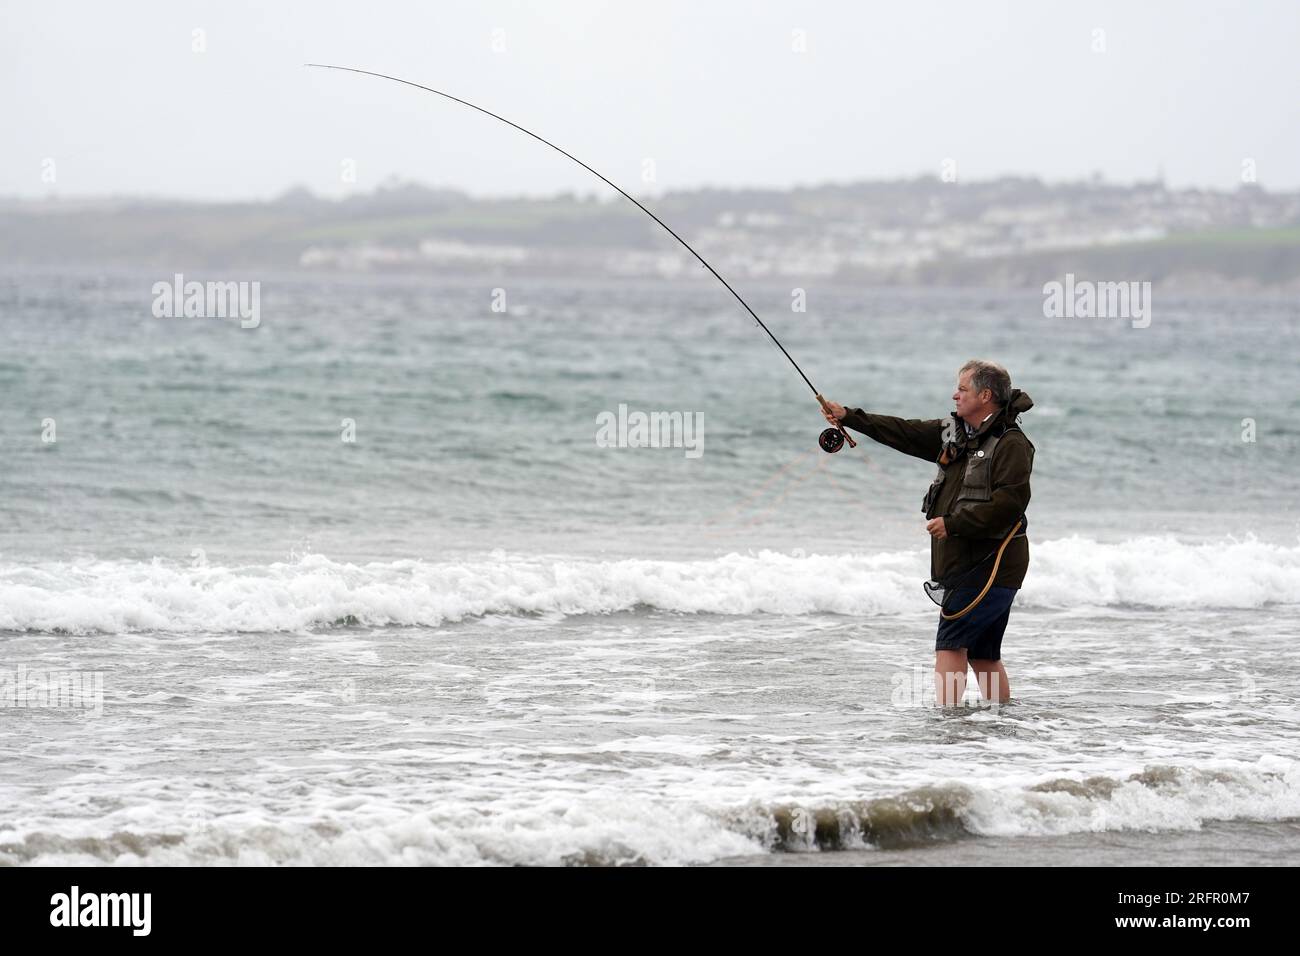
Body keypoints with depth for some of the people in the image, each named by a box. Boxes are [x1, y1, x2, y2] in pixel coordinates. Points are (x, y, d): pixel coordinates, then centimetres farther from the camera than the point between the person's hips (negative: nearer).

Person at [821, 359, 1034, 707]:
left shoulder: (1011, 444, -14)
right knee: (983, 654, 11)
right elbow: (907, 433, 16)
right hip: (964, 563, 9)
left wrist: (952, 523, -20)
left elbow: (1010, 503, -23)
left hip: (991, 564, -9)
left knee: (950, 644, -14)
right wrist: (850, 418, 11)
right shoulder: (954, 432, 13)